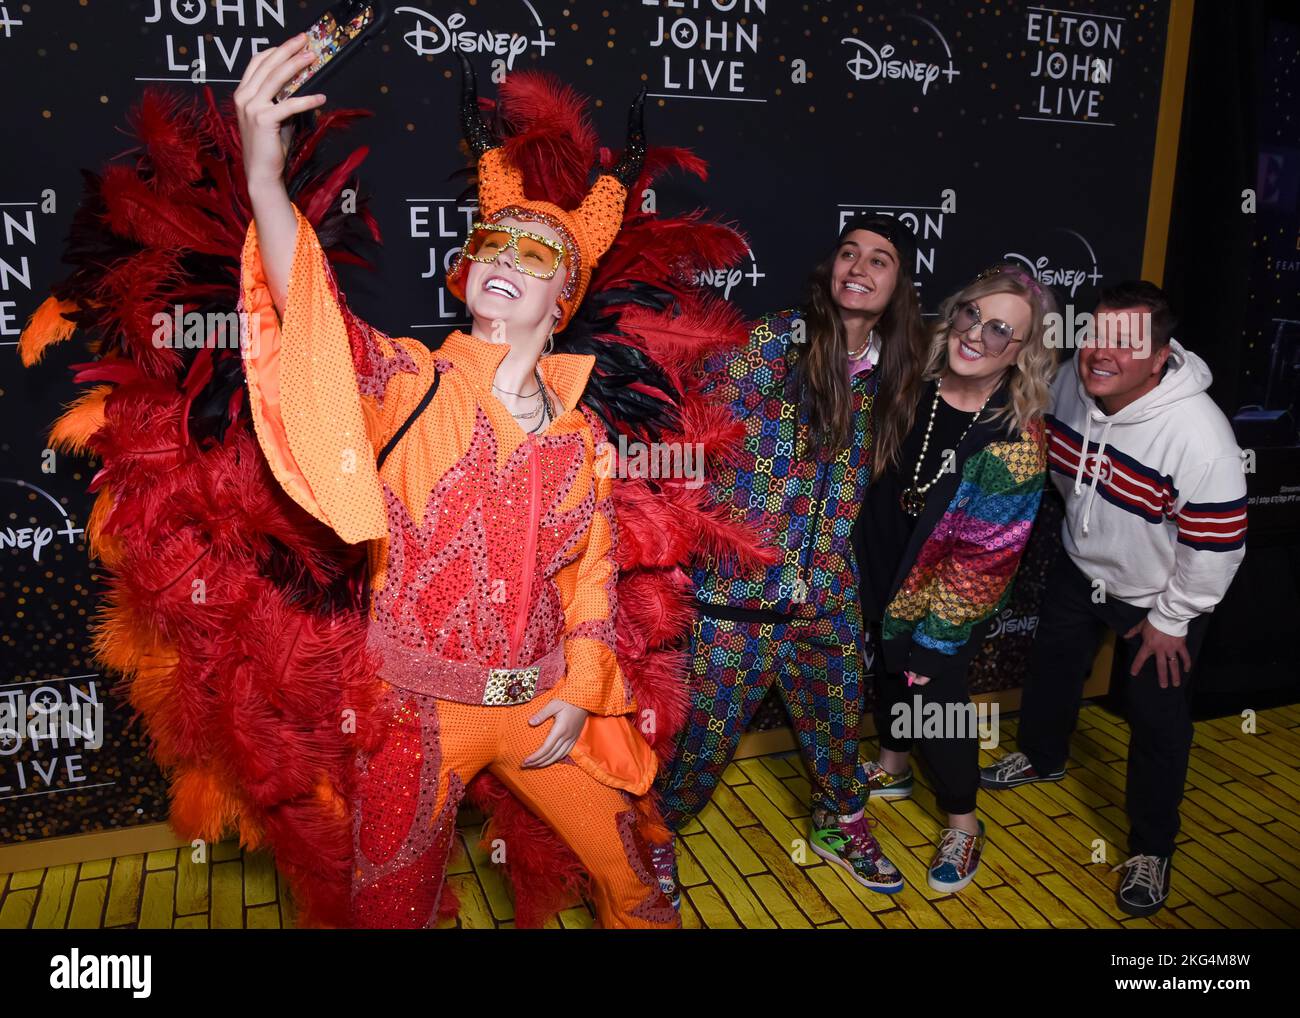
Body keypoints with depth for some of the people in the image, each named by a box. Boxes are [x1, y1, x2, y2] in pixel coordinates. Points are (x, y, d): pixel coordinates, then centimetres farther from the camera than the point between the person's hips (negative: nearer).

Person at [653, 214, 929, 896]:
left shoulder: (890, 371, 7)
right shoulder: (774, 341, -9)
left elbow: (870, 479, 14)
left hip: (827, 593, 5)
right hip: (737, 586, -5)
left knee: (837, 714, 20)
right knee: (704, 728, 4)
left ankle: (841, 825, 47)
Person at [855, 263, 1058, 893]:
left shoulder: (1015, 442, -26)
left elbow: (982, 559, -21)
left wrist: (932, 638, -16)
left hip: (945, 604, -6)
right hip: (880, 575, 6)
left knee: (935, 691, 7)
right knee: (888, 668, 24)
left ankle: (963, 823, 33)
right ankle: (893, 767, 52)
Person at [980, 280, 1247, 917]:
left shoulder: (1198, 433, -35)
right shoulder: (1070, 383, -16)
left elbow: (1218, 542, -26)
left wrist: (1171, 620, -16)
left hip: (1157, 596, -5)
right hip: (1080, 566, 6)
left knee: (1157, 721, 5)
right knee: (1052, 664, 23)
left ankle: (1152, 848, 26)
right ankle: (1042, 757, 51)